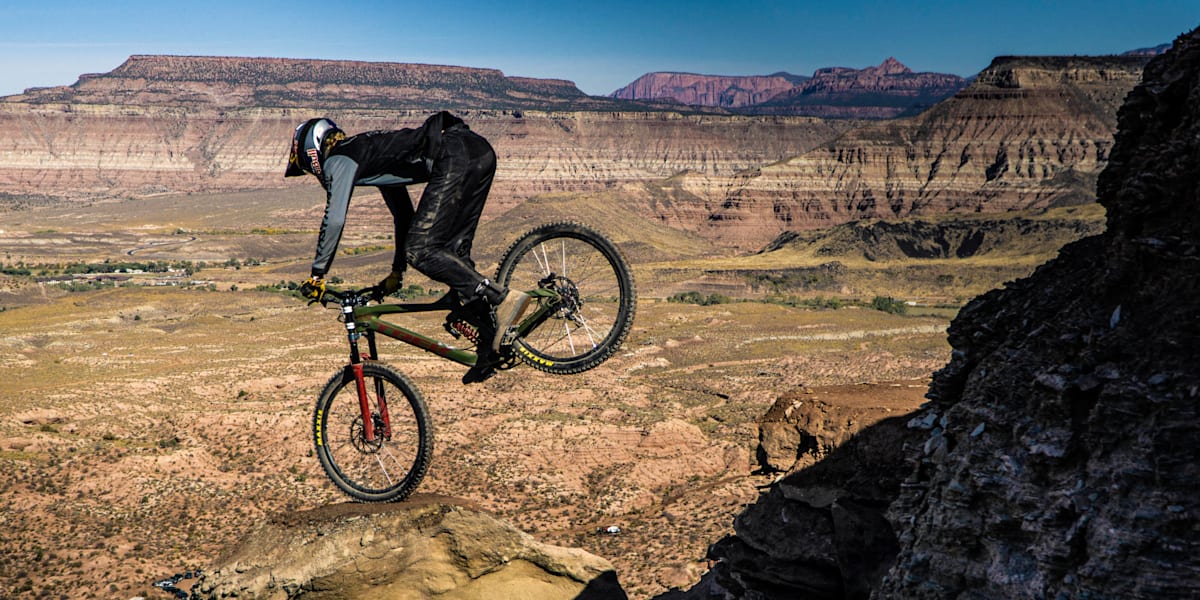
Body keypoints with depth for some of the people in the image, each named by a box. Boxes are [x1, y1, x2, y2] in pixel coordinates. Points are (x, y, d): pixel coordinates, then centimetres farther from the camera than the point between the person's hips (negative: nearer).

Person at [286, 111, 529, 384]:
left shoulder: (338, 159, 8)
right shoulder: (366, 153, 34)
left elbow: (334, 219, -3)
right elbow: (404, 213, 41)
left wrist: (317, 274, 7)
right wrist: (397, 272, 47)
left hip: (456, 158, -9)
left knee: (420, 251, -9)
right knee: (453, 250, 11)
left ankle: (502, 299, -20)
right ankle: (491, 344, 7)